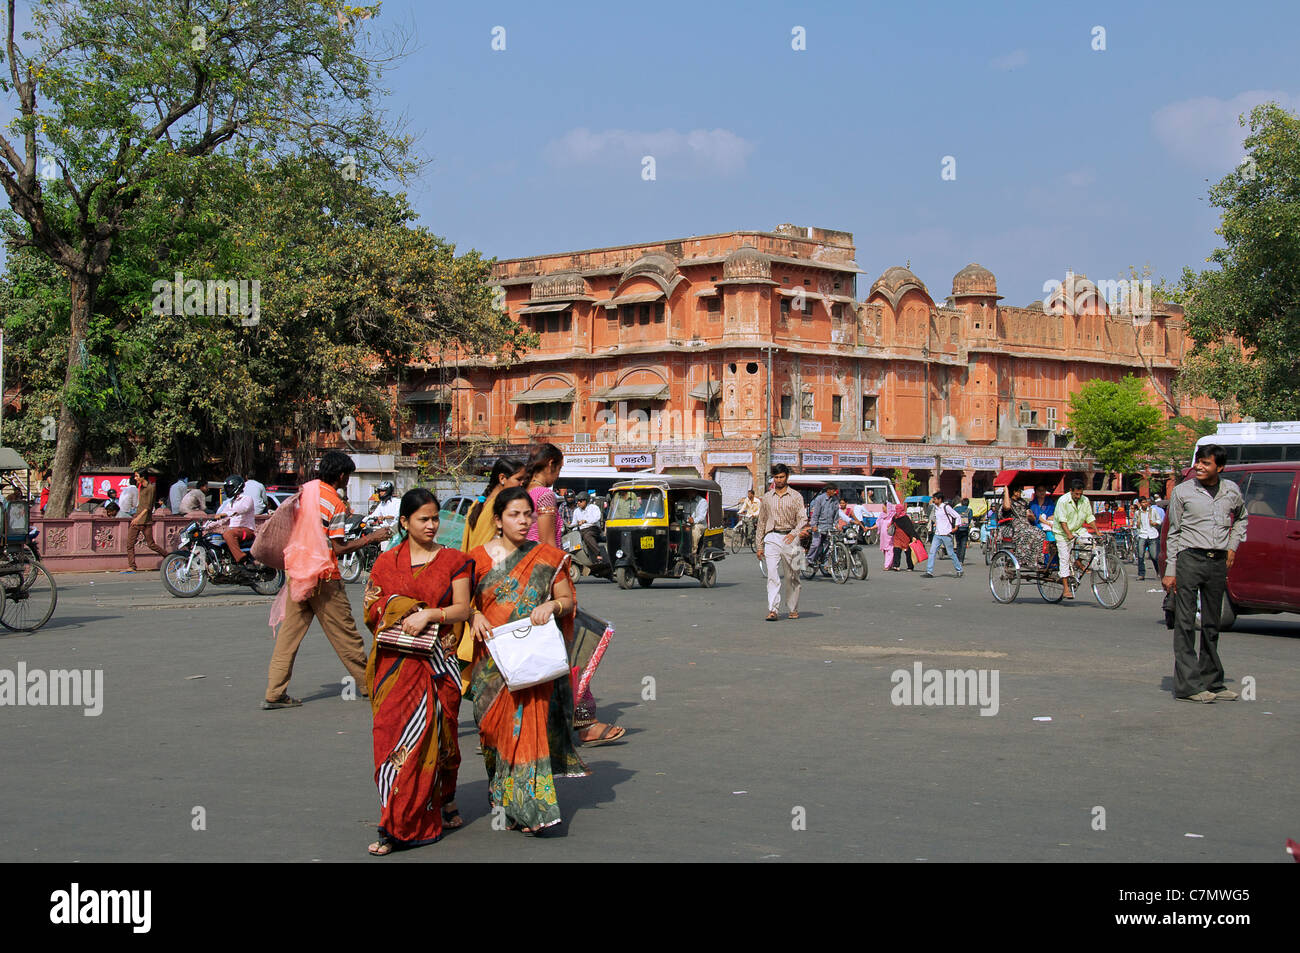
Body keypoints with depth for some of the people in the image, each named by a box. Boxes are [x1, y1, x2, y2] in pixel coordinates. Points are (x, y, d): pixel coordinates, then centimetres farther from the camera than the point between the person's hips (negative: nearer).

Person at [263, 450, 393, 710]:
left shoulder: (305, 489, 6)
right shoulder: (335, 505, -13)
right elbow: (339, 549, -13)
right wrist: (371, 539, -5)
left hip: (295, 569, 6)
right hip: (322, 576, -6)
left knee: (289, 632, 4)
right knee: (344, 632, 6)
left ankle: (275, 693, -2)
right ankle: (367, 683, 18)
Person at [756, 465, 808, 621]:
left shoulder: (796, 497, 4)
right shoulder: (767, 497, 13)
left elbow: (803, 519, -5)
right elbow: (762, 521, 16)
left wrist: (794, 533, -24)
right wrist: (760, 546, 12)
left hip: (789, 538, -1)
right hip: (771, 538, 1)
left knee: (792, 577, 6)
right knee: (772, 575, -11)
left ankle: (793, 608, 21)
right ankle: (772, 610, -17)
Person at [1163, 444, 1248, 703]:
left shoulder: (1232, 491, 8)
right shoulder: (1182, 492, 0)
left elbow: (1241, 518, 29)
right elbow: (1173, 533, 2)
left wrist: (1232, 546, 15)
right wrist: (1170, 571, -2)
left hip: (1219, 562, 4)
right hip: (1190, 557, -4)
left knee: (1212, 625, 10)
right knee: (1185, 623, -7)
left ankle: (1212, 682, 16)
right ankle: (1188, 685, -7)